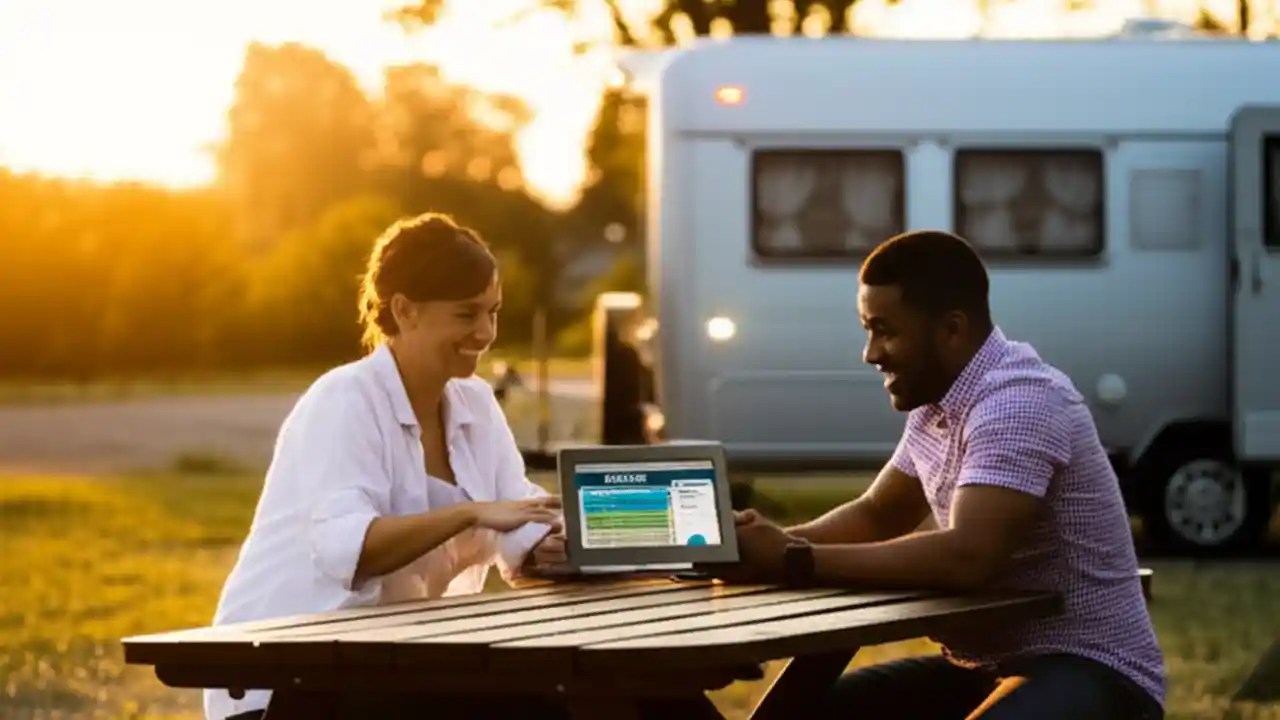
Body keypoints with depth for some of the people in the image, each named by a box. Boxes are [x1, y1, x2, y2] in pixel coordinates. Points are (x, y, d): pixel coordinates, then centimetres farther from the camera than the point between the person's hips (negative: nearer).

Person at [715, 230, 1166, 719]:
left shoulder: (1017, 402, -21)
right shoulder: (935, 406, 8)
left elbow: (966, 557, -32)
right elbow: (877, 516, 23)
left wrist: (794, 564, -25)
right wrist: (778, 541, 2)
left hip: (1088, 673, -10)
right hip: (989, 665, 10)